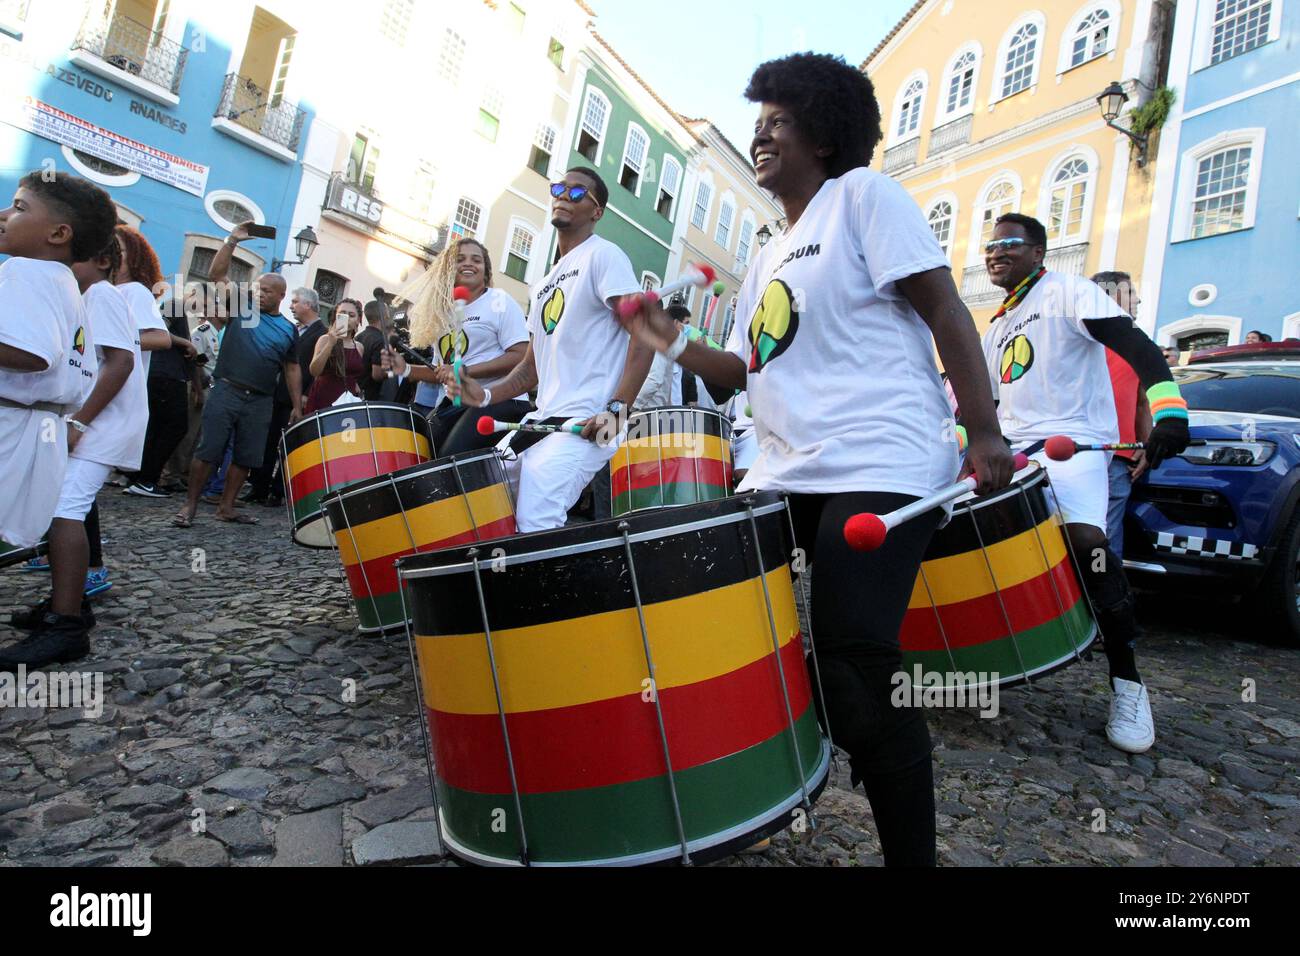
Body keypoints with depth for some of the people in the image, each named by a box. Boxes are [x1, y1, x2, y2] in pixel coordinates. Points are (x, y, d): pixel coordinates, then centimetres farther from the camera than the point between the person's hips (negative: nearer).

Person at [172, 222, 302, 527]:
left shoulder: (288, 329, 11)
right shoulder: (241, 307, 8)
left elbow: (292, 369, 14)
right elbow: (217, 274, 0)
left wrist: (297, 405, 8)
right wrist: (232, 241, -7)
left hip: (260, 402, 2)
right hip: (226, 392, -2)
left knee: (246, 458, 6)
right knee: (208, 451, -4)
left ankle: (226, 508, 17)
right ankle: (190, 505, 5)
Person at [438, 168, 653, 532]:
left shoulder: (602, 255, -1)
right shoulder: (543, 286, 24)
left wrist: (617, 409, -22)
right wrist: (484, 396, 8)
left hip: (585, 428, -9)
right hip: (540, 422, 9)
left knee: (535, 529, -22)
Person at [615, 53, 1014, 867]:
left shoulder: (862, 195, 3)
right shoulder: (770, 258, 24)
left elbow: (944, 309, -6)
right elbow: (747, 372, 24)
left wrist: (984, 432, -14)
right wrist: (674, 345, 8)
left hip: (879, 471, -8)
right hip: (784, 476, 8)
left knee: (854, 679, -13)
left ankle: (914, 857, 8)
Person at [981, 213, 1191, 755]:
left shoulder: (1067, 292, 0)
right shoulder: (997, 327, 23)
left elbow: (1135, 345, -14)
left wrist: (1168, 410, -28)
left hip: (1073, 444, -8)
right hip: (1011, 450, 8)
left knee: (1085, 539, -29)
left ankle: (1127, 681, -15)